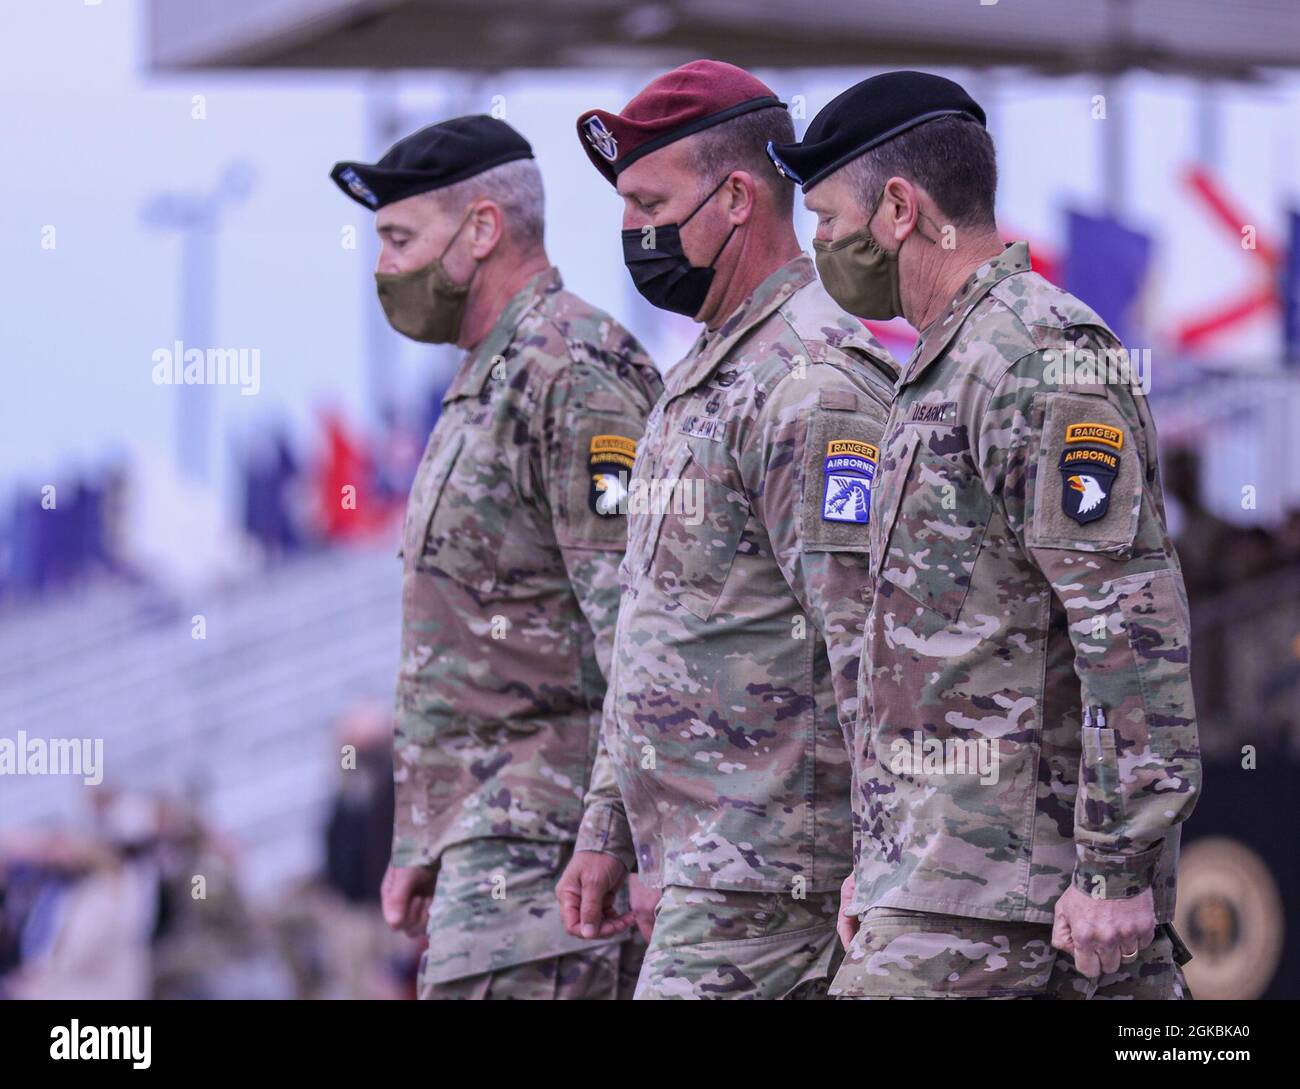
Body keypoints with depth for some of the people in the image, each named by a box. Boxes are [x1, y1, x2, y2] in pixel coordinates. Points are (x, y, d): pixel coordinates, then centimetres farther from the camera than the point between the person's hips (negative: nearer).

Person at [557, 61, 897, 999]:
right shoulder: (705, 376, 20)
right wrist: (608, 829, 24)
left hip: (766, 863, -10)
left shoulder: (815, 384, -14)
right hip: (702, 851, 10)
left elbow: (872, 655, -19)